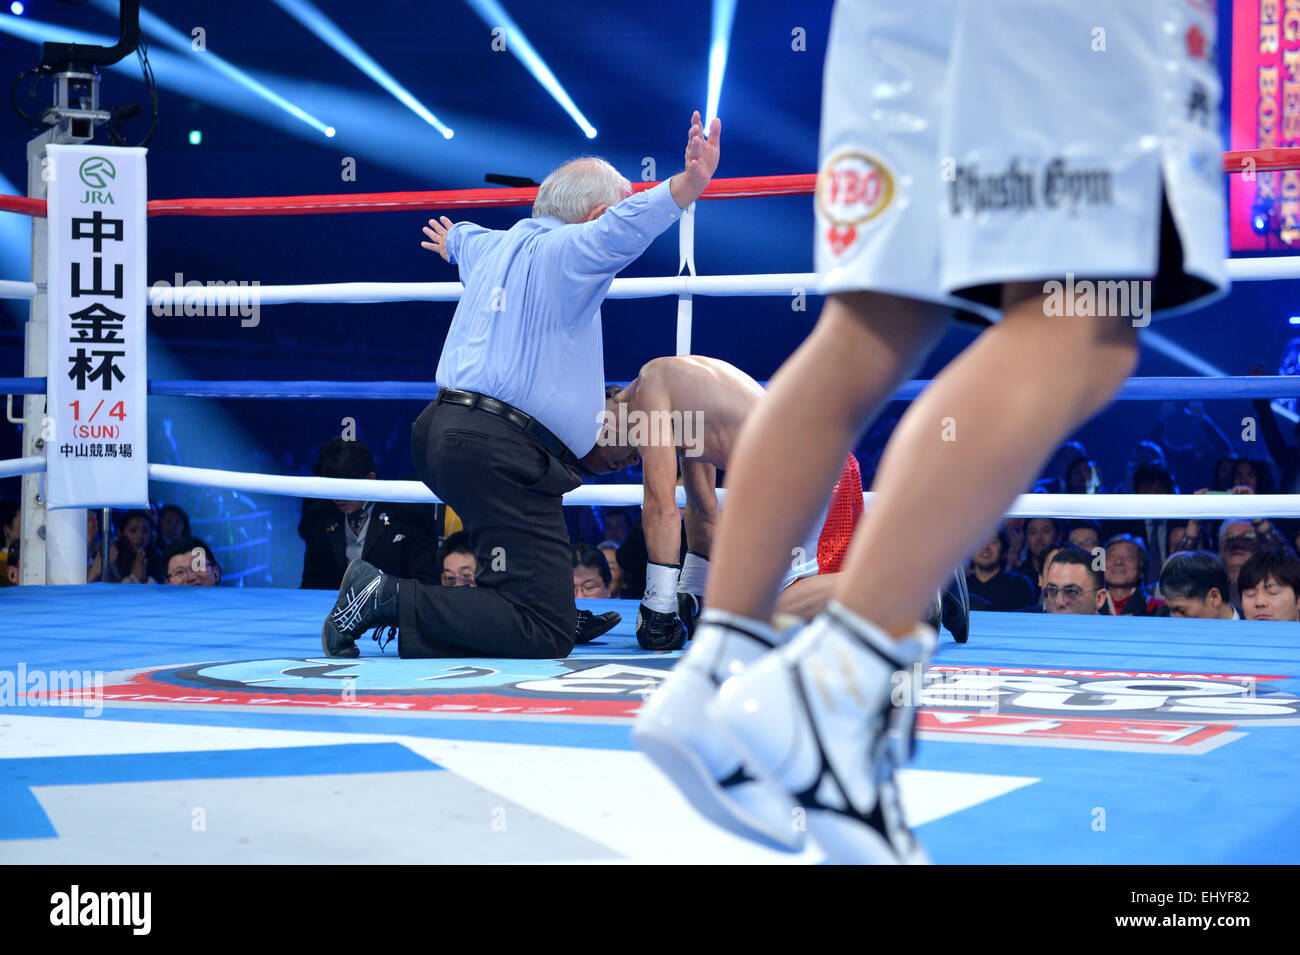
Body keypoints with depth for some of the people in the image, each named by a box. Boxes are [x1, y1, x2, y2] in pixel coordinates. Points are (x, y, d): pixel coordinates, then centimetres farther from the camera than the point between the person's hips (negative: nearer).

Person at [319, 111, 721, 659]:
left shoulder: (492, 245, 22)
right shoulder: (563, 250, -5)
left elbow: (465, 239, 48)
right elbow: (624, 225, -27)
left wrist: (452, 242, 72)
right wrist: (685, 188, -42)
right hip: (503, 453, -11)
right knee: (545, 636, -15)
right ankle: (392, 601, -15)